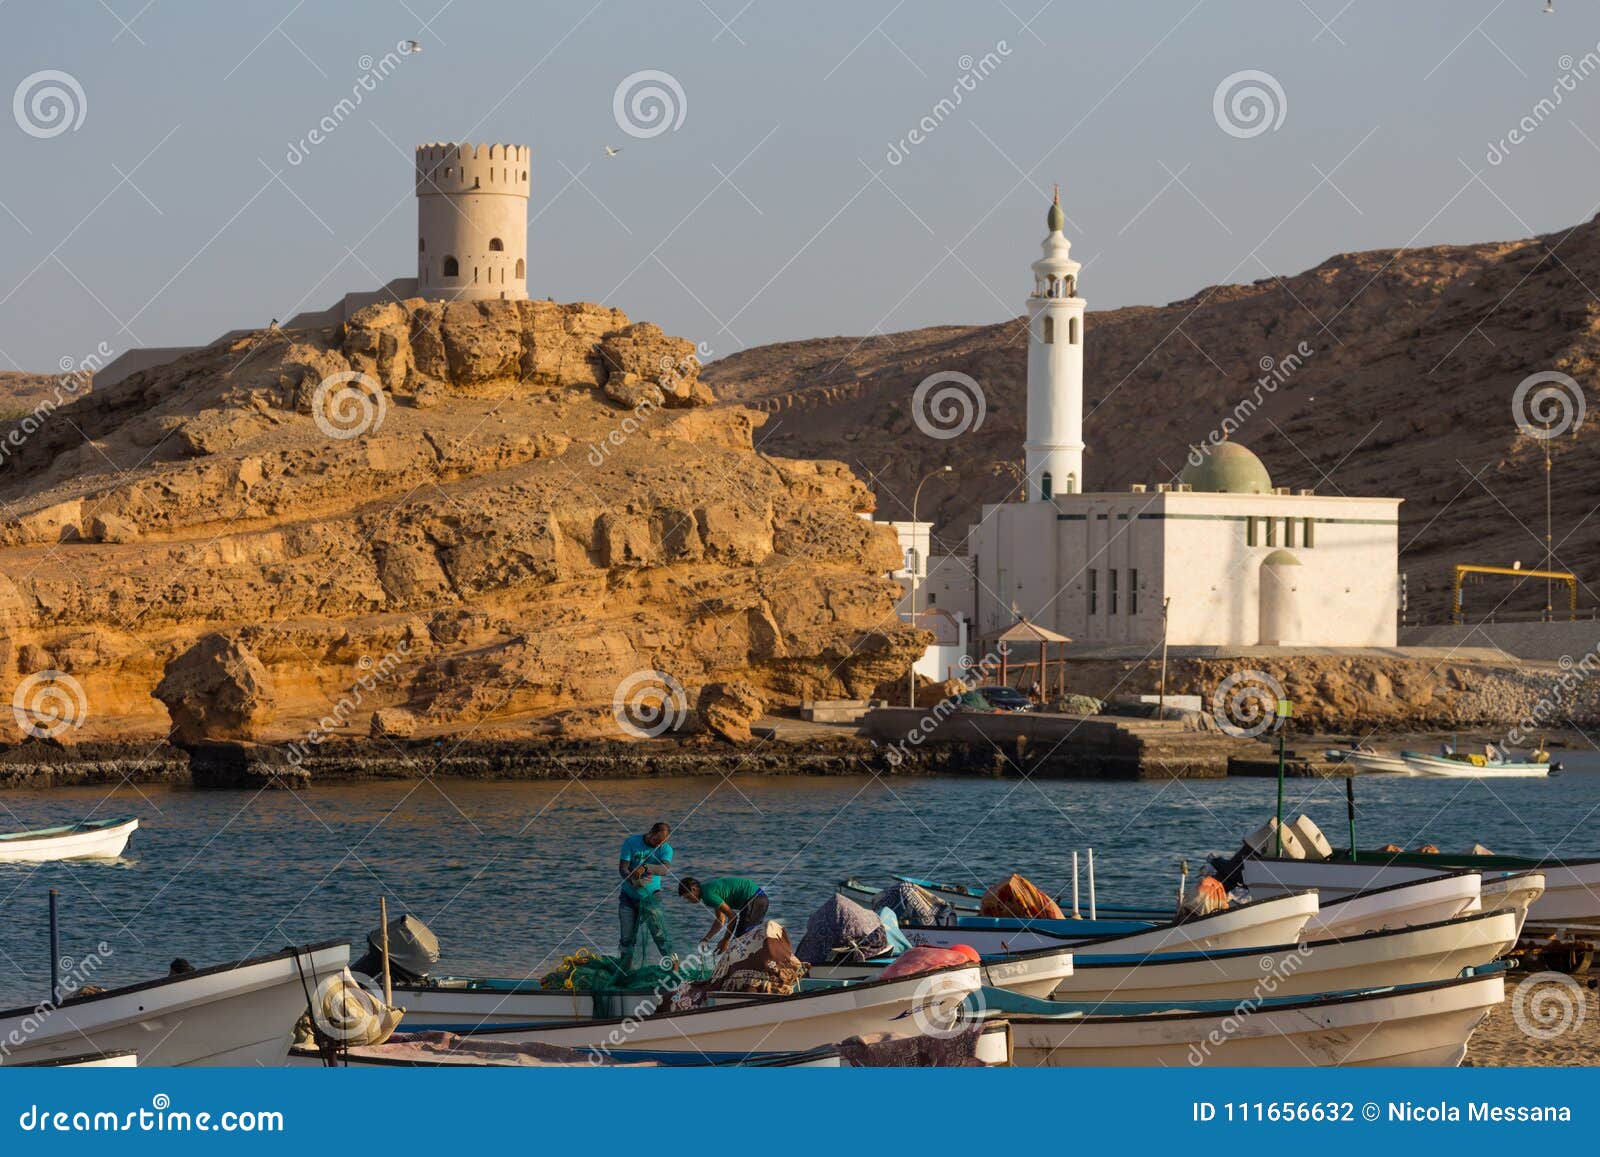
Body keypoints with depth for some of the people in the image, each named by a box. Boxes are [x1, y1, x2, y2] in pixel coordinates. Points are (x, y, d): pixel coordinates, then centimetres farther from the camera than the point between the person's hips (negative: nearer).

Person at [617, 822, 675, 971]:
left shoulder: (665, 849, -7)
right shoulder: (631, 842, -7)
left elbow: (664, 869, -26)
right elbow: (622, 868, -14)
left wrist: (645, 867, -44)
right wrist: (633, 881, -35)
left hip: (650, 896, -1)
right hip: (628, 896, 1)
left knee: (660, 933, -12)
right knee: (627, 938, 5)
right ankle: (625, 970, 15)